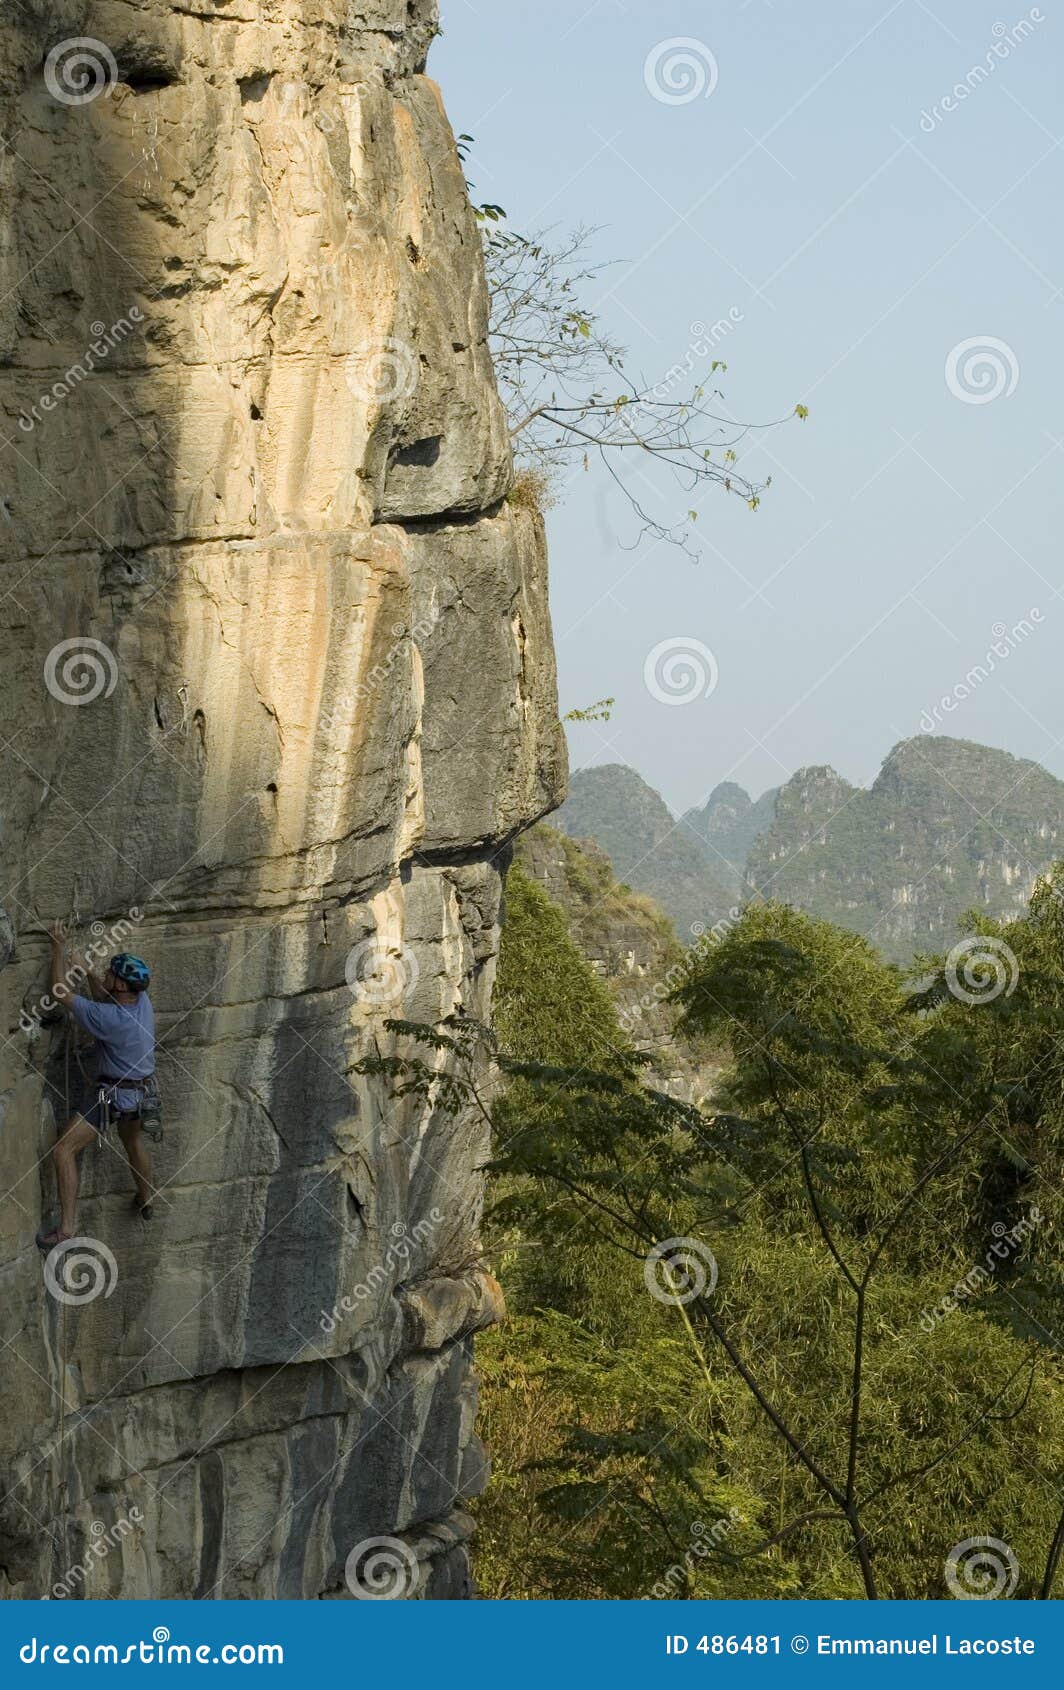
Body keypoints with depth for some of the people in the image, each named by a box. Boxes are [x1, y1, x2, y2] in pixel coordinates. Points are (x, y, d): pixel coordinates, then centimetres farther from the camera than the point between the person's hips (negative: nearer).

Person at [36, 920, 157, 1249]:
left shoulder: (108, 1019, -32)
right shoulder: (142, 1001, -13)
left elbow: (60, 993, -24)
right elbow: (104, 999, 9)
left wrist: (59, 949, -18)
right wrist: (89, 974, -4)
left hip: (110, 1095, -8)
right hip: (139, 1090, 8)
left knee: (64, 1150, -5)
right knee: (133, 1140, 33)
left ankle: (66, 1227, -9)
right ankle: (145, 1201, 52)